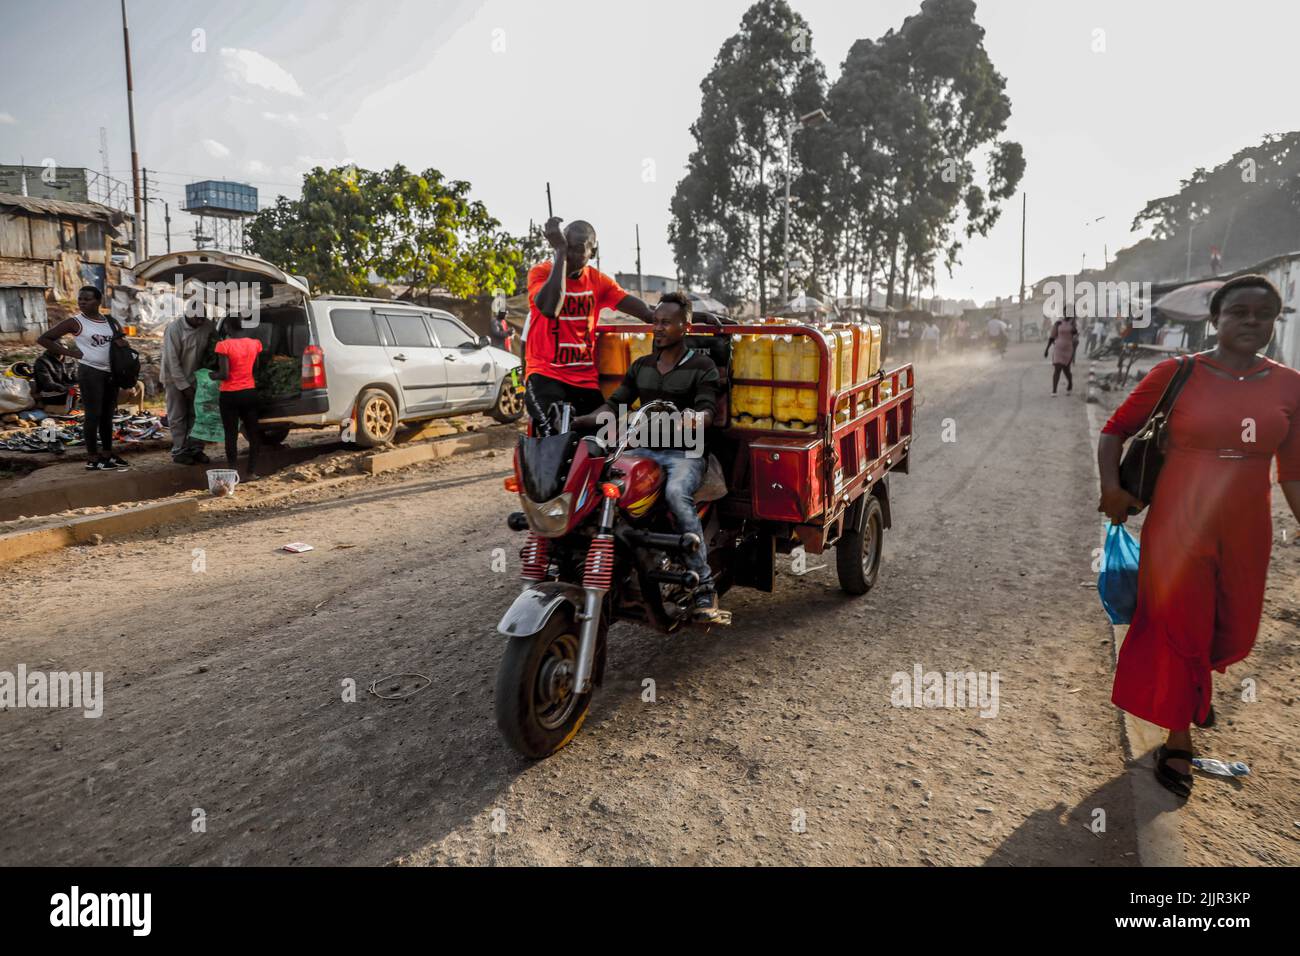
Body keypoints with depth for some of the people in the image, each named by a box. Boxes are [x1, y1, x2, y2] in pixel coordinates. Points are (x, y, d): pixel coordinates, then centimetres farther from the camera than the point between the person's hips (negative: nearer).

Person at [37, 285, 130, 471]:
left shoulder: (109, 322, 9)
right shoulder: (75, 322, -6)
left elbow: (120, 342, 21)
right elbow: (43, 339, -4)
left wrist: (121, 342, -3)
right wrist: (70, 352, -10)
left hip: (110, 373, 6)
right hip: (90, 372, -6)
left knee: (107, 415, 12)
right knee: (93, 415, -5)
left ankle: (107, 454, 21)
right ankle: (92, 459, 0)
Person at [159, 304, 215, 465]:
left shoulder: (208, 325, -9)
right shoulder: (174, 328, -21)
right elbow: (172, 360, -20)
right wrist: (184, 385, -19)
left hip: (194, 376, 4)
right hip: (175, 378, -4)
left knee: (196, 414, 7)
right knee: (178, 417, 1)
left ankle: (195, 449, 15)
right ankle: (179, 452, 7)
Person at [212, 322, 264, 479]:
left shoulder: (224, 345, -14)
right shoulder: (255, 343, -1)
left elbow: (224, 375, -16)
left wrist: (213, 376, 4)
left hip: (230, 395, -3)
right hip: (250, 392, 4)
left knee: (231, 434, 4)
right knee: (253, 432, 10)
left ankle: (232, 473, 5)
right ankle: (252, 472, 12)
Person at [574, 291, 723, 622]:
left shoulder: (702, 366, 3)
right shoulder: (641, 366, 19)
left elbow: (708, 410, -10)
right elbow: (615, 404, 14)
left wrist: (695, 418, -35)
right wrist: (580, 420, -3)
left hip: (685, 452, -5)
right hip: (645, 449, 5)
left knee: (677, 494, -37)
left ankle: (704, 586, -32)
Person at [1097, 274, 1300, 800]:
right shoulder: (1175, 373, -8)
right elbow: (1116, 429, -1)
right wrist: (1111, 488, -14)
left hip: (1246, 532, 4)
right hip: (1178, 526, -4)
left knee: (1234, 632, 17)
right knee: (1177, 627, 4)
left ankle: (1194, 681, 52)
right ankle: (1178, 739, 22)